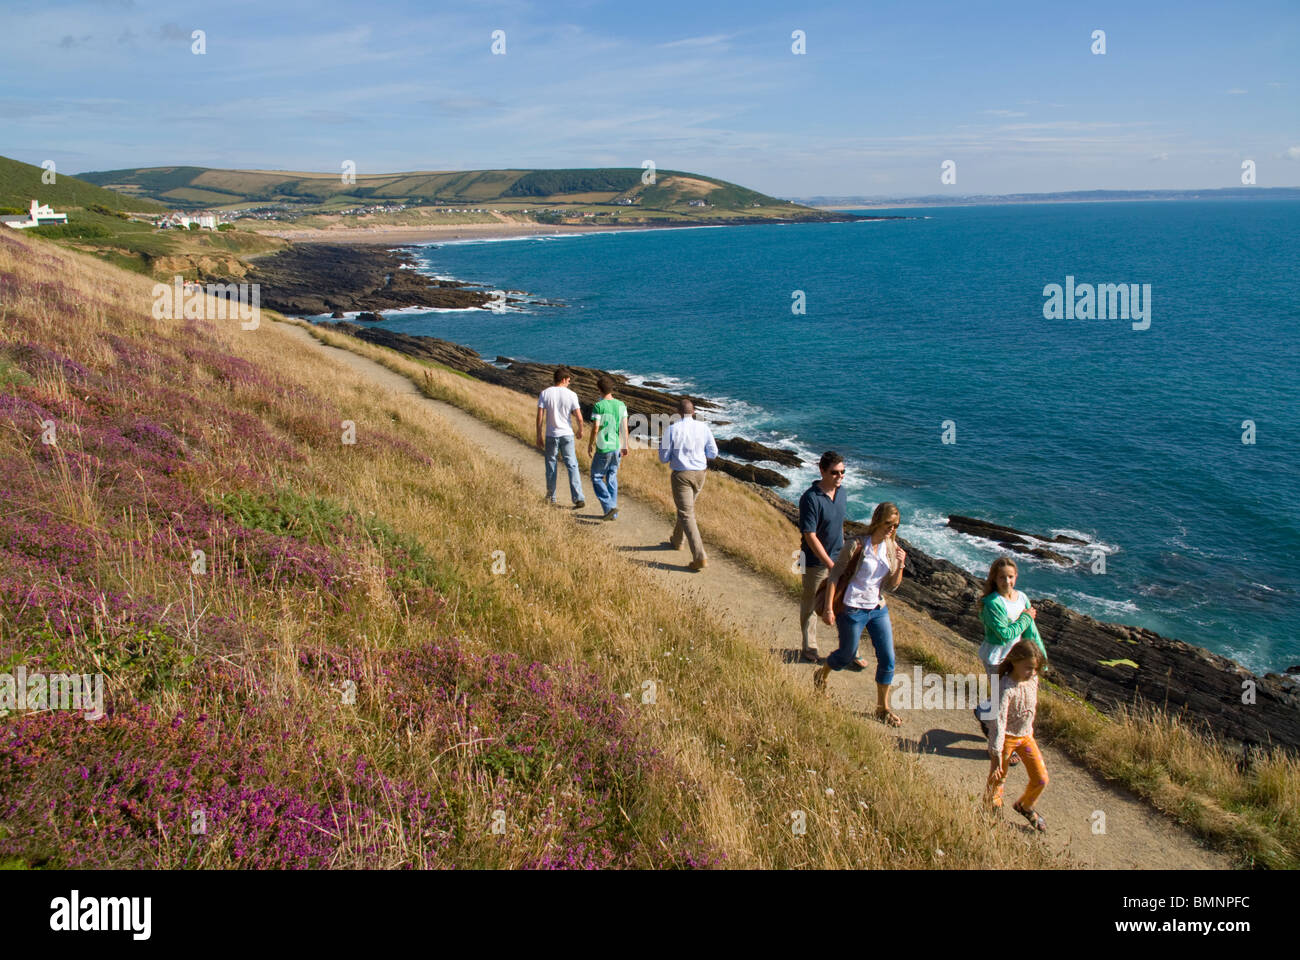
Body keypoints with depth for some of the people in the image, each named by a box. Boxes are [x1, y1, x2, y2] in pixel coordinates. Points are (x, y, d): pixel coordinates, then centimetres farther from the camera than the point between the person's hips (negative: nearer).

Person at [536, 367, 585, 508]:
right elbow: (579, 418, -7)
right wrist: (580, 431, 12)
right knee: (572, 466, 1)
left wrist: (539, 437, 1)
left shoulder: (545, 393, -5)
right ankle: (578, 499, -6)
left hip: (551, 435, 1)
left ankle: (551, 498, 24)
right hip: (567, 435, -1)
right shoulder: (571, 395, -6)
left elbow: (540, 417, -7)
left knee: (551, 466, 14)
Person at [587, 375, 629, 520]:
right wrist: (625, 446, 15)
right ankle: (613, 513, 16)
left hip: (603, 448, -5)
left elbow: (595, 428, -15)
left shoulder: (598, 406, -13)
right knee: (612, 478, 15)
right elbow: (624, 427, 5)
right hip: (617, 447, 5)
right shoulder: (621, 405, 2)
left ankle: (610, 507, -8)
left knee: (597, 478, 8)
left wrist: (590, 444, -1)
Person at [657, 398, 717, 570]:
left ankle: (699, 557, -16)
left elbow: (664, 458, -6)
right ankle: (676, 541, 44)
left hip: (681, 474, -4)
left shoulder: (672, 430, -11)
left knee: (686, 515, -5)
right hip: (699, 474, 5)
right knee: (687, 507, 26)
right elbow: (713, 453, 3)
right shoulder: (704, 428, -2)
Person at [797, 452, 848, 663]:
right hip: (816, 562, -6)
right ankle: (810, 647, 29)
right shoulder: (810, 498, -22)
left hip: (838, 559, 6)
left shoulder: (841, 494, 1)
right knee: (810, 605, 12)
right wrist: (830, 565, -23)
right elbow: (810, 536, -23)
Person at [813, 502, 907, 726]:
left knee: (887, 660, 4)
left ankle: (883, 709, 20)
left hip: (878, 609, 6)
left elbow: (892, 586, 5)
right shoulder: (858, 545, -18)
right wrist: (828, 608, -15)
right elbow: (834, 575, -12)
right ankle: (821, 675, 44)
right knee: (847, 655, 12)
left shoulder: (891, 547, 0)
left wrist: (900, 566, -14)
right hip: (852, 610, -5)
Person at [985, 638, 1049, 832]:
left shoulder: (1033, 680, -7)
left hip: (1025, 736, 6)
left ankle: (1025, 806, 34)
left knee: (1041, 779, 6)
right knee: (998, 779, 9)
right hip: (1006, 737, -6)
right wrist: (996, 754, -36)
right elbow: (998, 721, -33)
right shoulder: (1006, 688, -29)